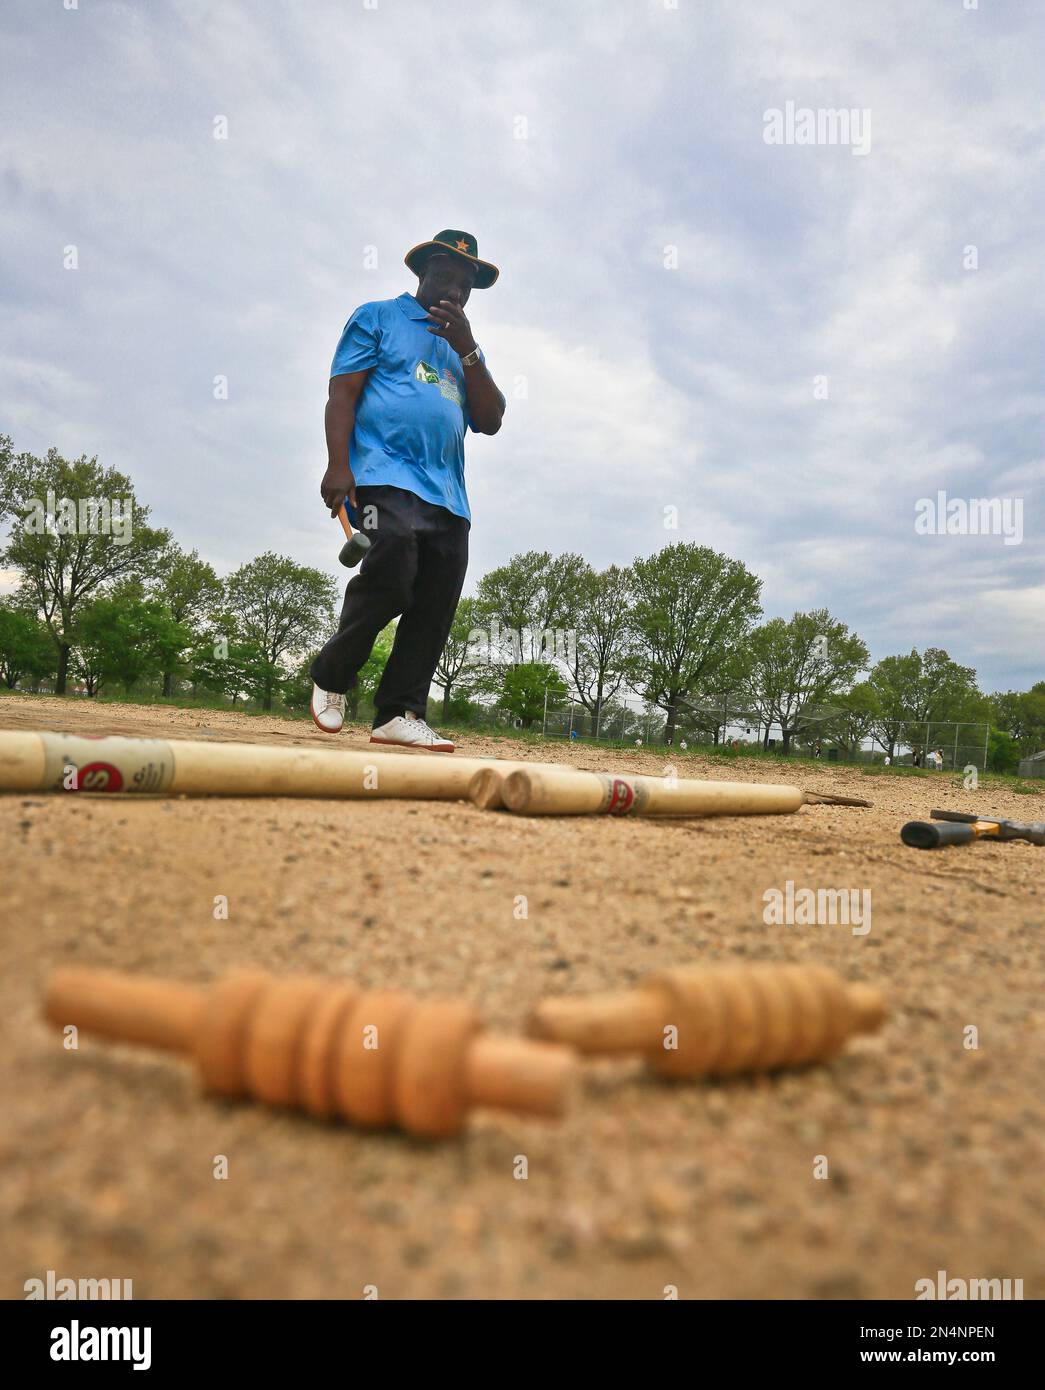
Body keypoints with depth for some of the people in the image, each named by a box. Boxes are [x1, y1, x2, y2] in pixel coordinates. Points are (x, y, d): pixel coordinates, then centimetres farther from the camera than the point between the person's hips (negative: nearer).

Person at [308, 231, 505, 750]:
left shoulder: (464, 348, 29)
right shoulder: (378, 317, 14)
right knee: (389, 577, -25)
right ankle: (330, 675, -3)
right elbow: (342, 392, 2)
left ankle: (400, 713, 1)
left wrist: (467, 351, 4)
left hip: (448, 494, 6)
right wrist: (338, 465, -12)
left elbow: (490, 421, 15)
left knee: (435, 609, -5)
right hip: (386, 477, -6)